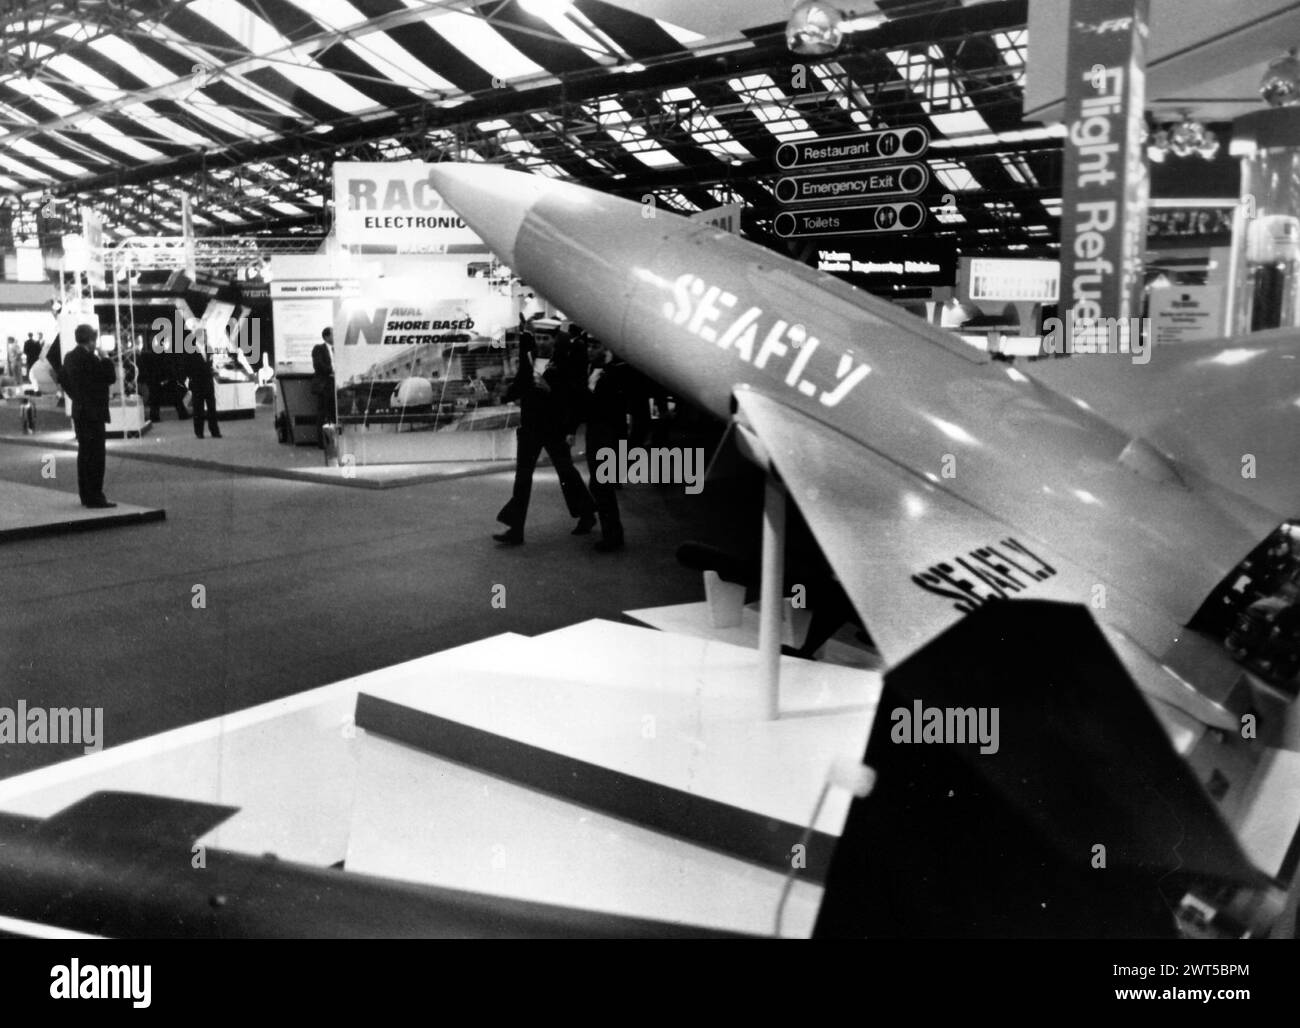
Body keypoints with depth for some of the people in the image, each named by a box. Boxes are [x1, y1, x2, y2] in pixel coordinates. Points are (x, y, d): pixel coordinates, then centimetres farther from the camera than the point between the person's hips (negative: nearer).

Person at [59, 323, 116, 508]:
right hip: (93, 413, -9)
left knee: (84, 454, 15)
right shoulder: (89, 358, -18)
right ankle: (95, 497, -7)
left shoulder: (70, 357, 9)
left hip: (79, 411, 9)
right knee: (96, 455, -7)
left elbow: (65, 382, 17)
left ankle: (86, 495, 20)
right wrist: (105, 359, -5)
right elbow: (111, 377, -17)